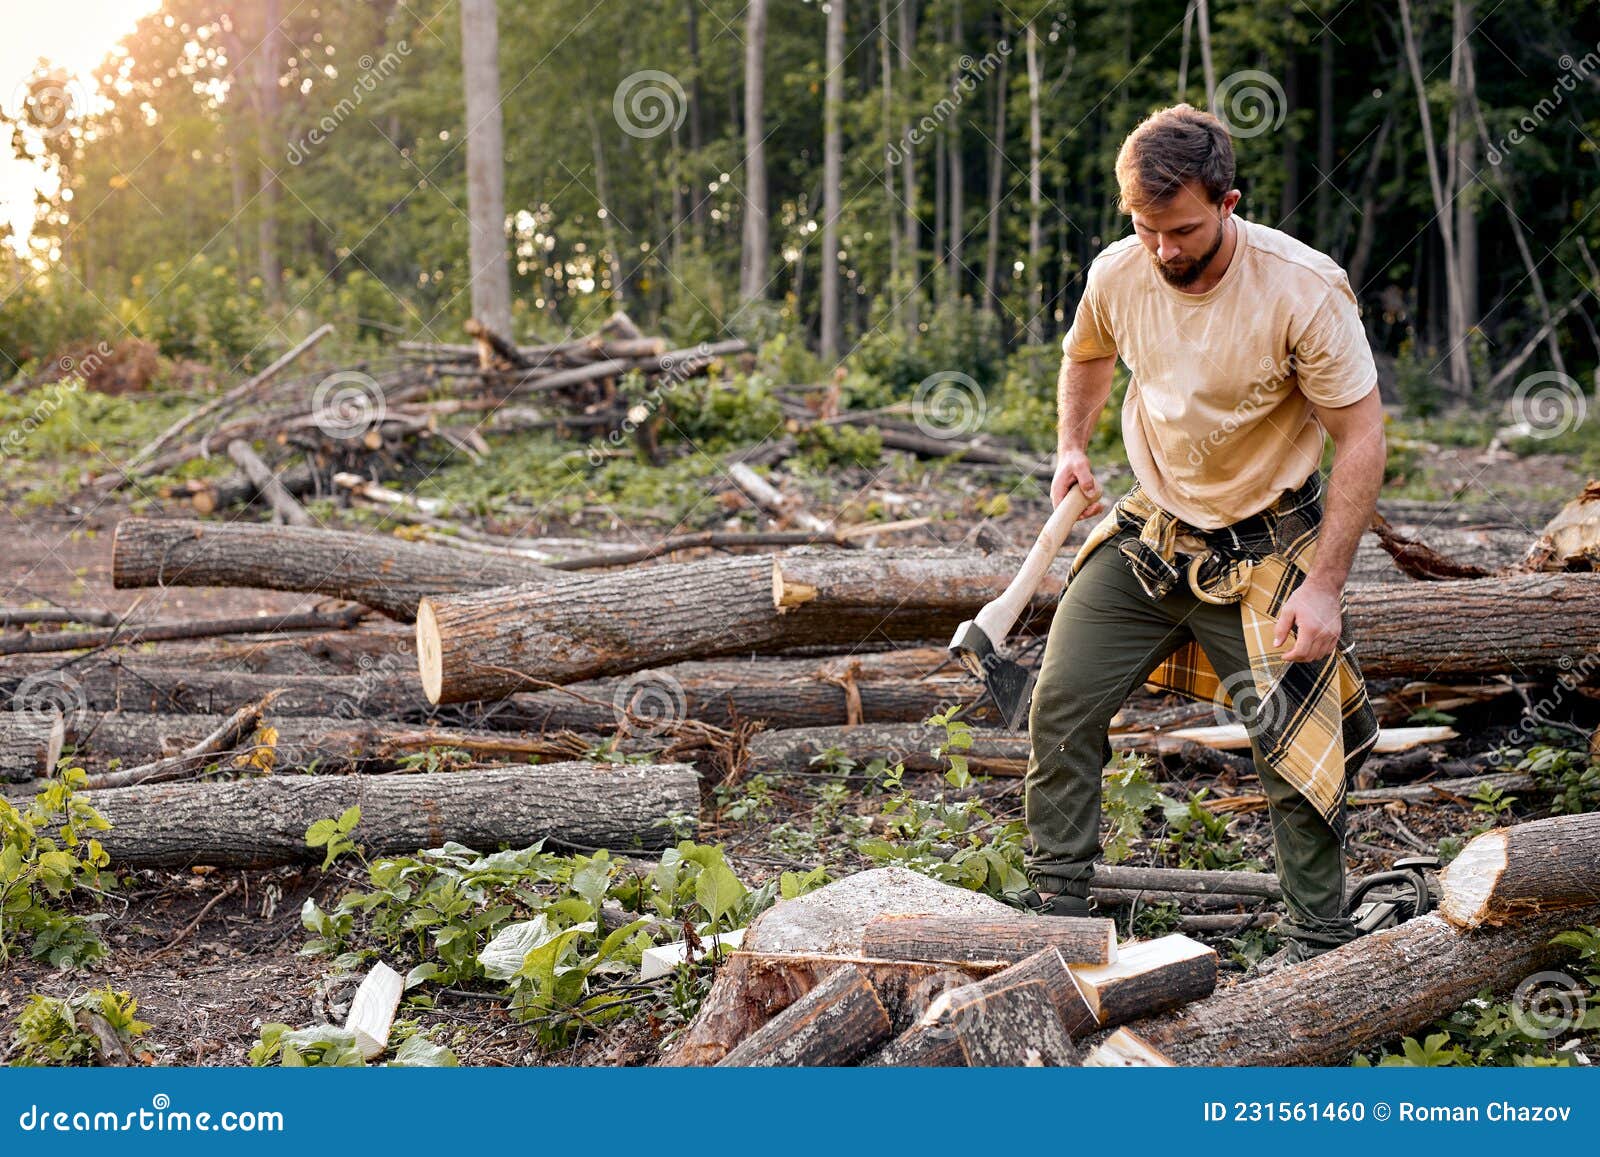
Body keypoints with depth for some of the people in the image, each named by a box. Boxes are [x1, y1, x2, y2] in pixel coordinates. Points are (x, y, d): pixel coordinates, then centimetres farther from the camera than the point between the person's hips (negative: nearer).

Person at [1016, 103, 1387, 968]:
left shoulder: (1303, 288, -24)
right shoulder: (1117, 273, -10)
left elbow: (1361, 440, -19)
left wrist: (1323, 585, -21)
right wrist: (1071, 447, 5)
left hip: (1269, 548, -4)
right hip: (1149, 533, 4)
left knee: (1297, 751, -3)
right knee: (1061, 706, 2)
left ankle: (1319, 950, 13)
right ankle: (1056, 906, 16)